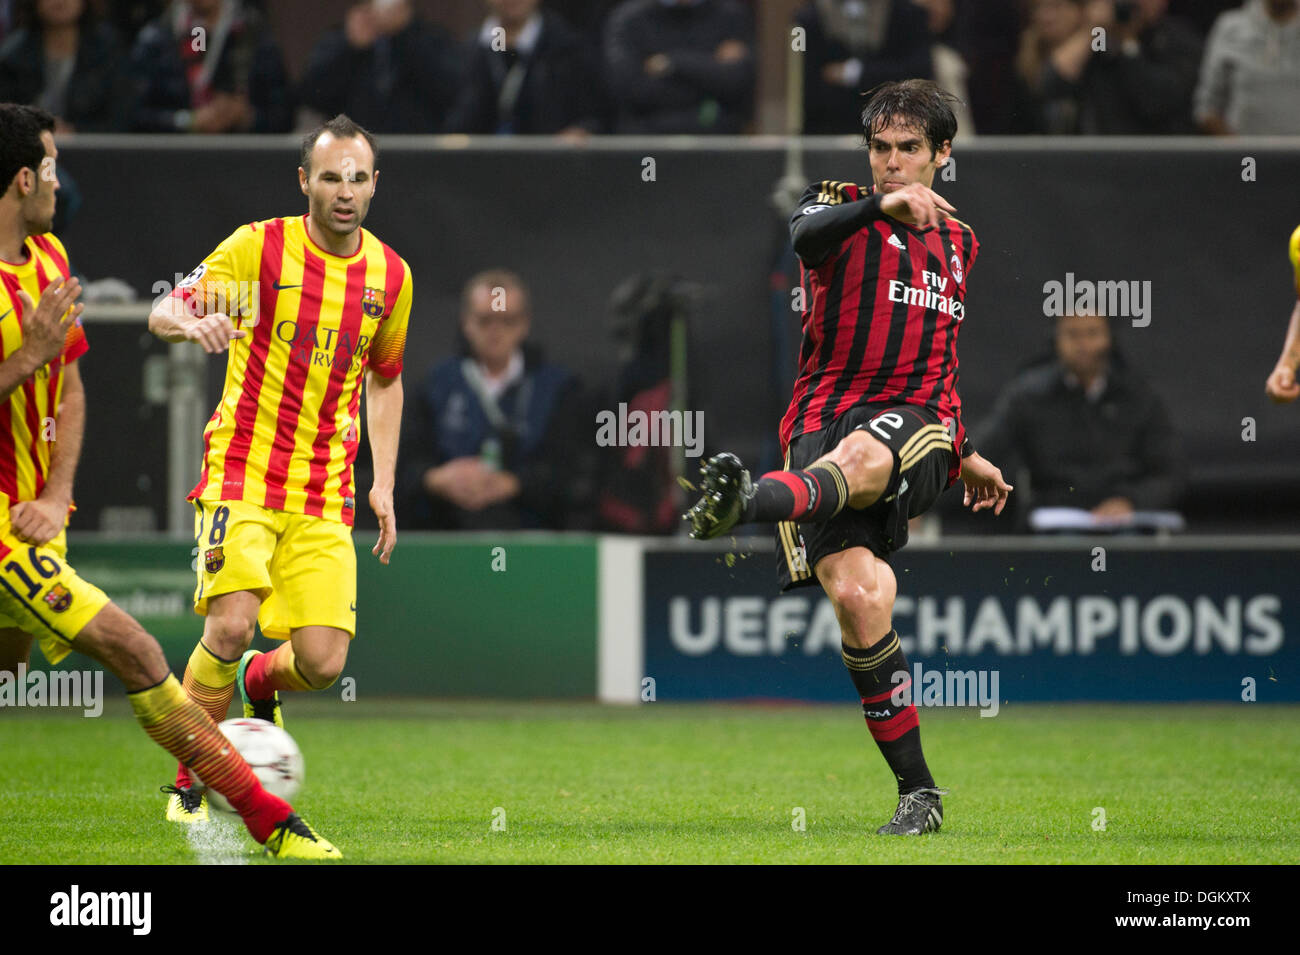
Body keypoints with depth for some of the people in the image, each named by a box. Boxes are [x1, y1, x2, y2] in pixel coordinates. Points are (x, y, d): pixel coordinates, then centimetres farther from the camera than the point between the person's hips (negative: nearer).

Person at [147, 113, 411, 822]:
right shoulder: (258, 246, -6)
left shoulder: (390, 276, 5)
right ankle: (190, 784, -2)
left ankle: (260, 684, 29)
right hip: (242, 473, -3)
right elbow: (163, 313, -4)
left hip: (324, 496, 3)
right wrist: (194, 323, -29)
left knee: (322, 662, -9)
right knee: (231, 624, -23)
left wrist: (383, 484, 13)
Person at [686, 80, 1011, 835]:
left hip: (917, 427, 1)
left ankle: (743, 503, -71)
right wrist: (879, 206, -32)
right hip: (826, 417, -1)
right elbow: (806, 235, -16)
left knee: (861, 456, -37)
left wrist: (967, 455, 37)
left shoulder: (959, 241, 24)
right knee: (857, 596, -19)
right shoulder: (842, 207, 11)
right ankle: (918, 789, -8)